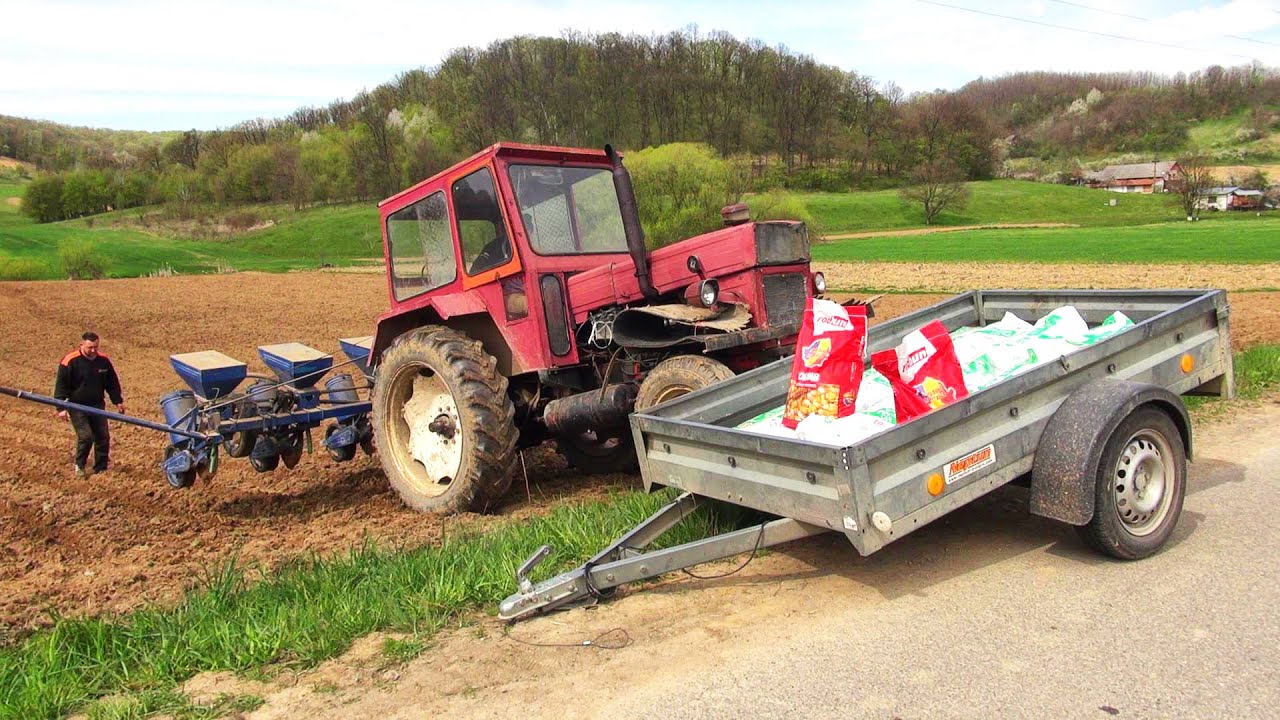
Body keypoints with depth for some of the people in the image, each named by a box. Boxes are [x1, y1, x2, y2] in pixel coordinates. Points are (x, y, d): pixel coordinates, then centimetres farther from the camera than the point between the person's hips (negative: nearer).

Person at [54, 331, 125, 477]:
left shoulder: (104, 361, 0)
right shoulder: (70, 361, -13)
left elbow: (112, 383, 14)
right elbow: (61, 386, -9)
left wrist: (118, 401, 13)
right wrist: (61, 408, -12)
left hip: (97, 405, 5)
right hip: (77, 406, -5)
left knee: (103, 437, 2)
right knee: (85, 436, -14)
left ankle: (101, 469, 15)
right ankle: (79, 466, 9)